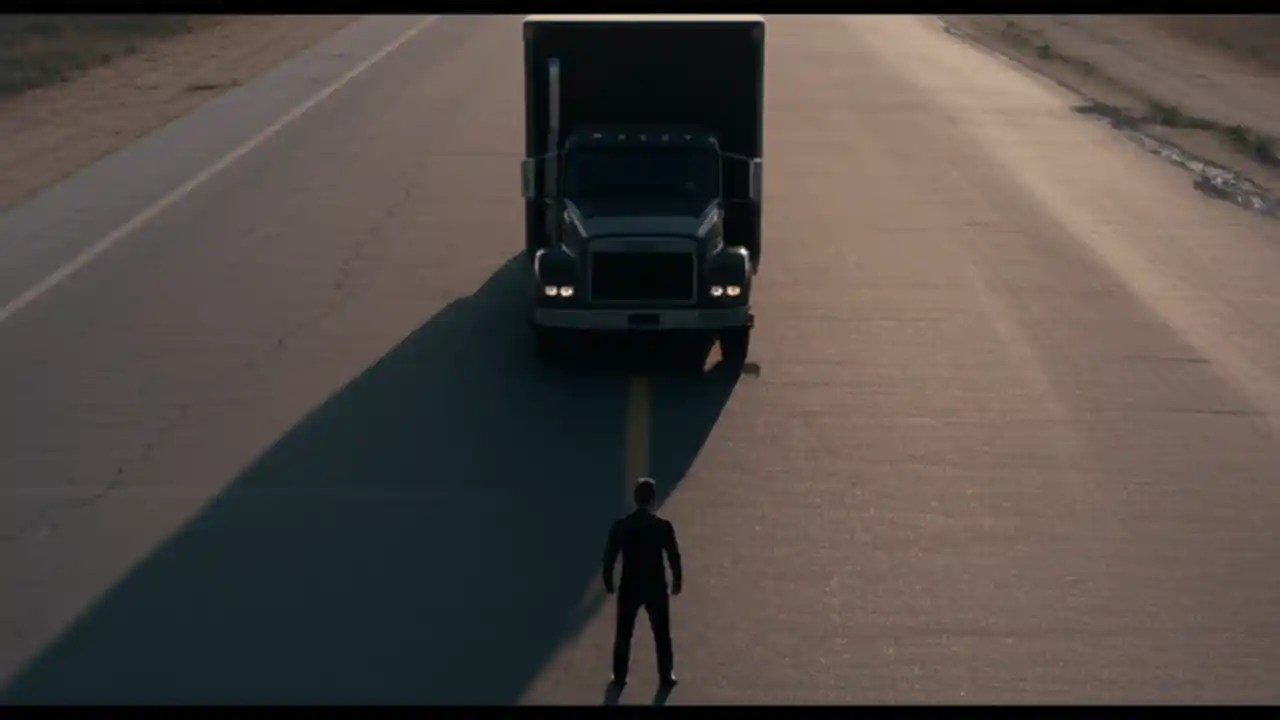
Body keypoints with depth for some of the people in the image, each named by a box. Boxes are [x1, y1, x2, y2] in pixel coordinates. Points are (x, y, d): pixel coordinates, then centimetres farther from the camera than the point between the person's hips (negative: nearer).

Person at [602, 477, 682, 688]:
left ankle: (620, 676, 25)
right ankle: (665, 676, 24)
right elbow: (674, 557, -7)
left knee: (623, 633, 17)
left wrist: (608, 581, 11)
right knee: (662, 634, 15)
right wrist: (677, 580, 10)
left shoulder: (620, 525, -12)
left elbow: (609, 557, -5)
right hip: (656, 588, -1)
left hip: (629, 587, 1)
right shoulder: (663, 526, -15)